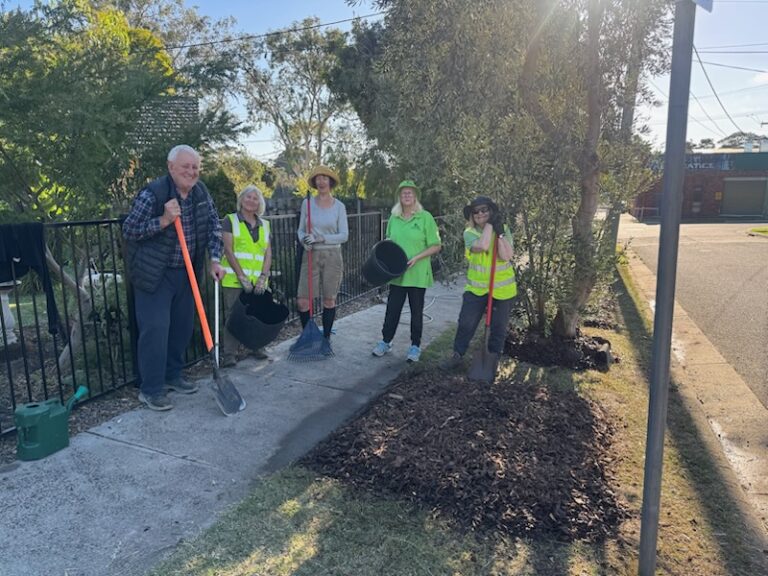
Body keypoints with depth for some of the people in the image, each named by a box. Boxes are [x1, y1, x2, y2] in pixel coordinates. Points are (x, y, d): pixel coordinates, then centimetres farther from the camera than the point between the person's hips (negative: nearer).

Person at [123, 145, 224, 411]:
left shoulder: (201, 192, 1)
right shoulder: (152, 194, -17)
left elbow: (214, 226, 7)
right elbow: (128, 230, -13)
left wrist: (215, 260, -4)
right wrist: (163, 220, -26)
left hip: (185, 273, 7)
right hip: (153, 274, -6)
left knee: (183, 325, 13)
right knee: (155, 328, -7)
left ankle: (172, 376, 30)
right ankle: (151, 389, 5)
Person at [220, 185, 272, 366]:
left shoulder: (265, 224, 15)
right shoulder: (230, 220, 2)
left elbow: (268, 253, 9)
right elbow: (228, 250, -6)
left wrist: (263, 277, -5)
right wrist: (242, 277, -13)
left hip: (258, 281, 4)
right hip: (234, 280, -4)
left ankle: (257, 347, 24)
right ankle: (228, 355, 5)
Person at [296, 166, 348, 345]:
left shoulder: (339, 206, 1)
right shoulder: (307, 203, 5)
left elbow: (344, 235, -5)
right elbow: (300, 230, 8)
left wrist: (320, 238, -16)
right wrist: (304, 239, -15)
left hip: (332, 255, -1)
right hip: (311, 255, 1)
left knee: (329, 299, 7)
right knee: (302, 301, -3)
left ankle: (326, 338, 22)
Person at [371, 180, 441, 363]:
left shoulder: (425, 217, -6)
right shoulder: (394, 218, 6)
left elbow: (436, 246, -7)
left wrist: (416, 258, -18)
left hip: (417, 274, -3)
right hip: (396, 273, 3)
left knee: (416, 311, 8)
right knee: (392, 308, 9)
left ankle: (415, 347, 21)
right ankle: (386, 342, 24)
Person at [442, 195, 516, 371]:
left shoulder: (504, 230, -3)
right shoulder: (470, 233, -5)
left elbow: (506, 256, -16)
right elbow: (482, 246, -26)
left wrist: (499, 232, -21)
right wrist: (489, 225, -19)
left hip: (502, 289, 0)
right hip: (476, 287, 0)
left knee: (498, 328, 10)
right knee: (466, 323, 2)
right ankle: (457, 355, 21)